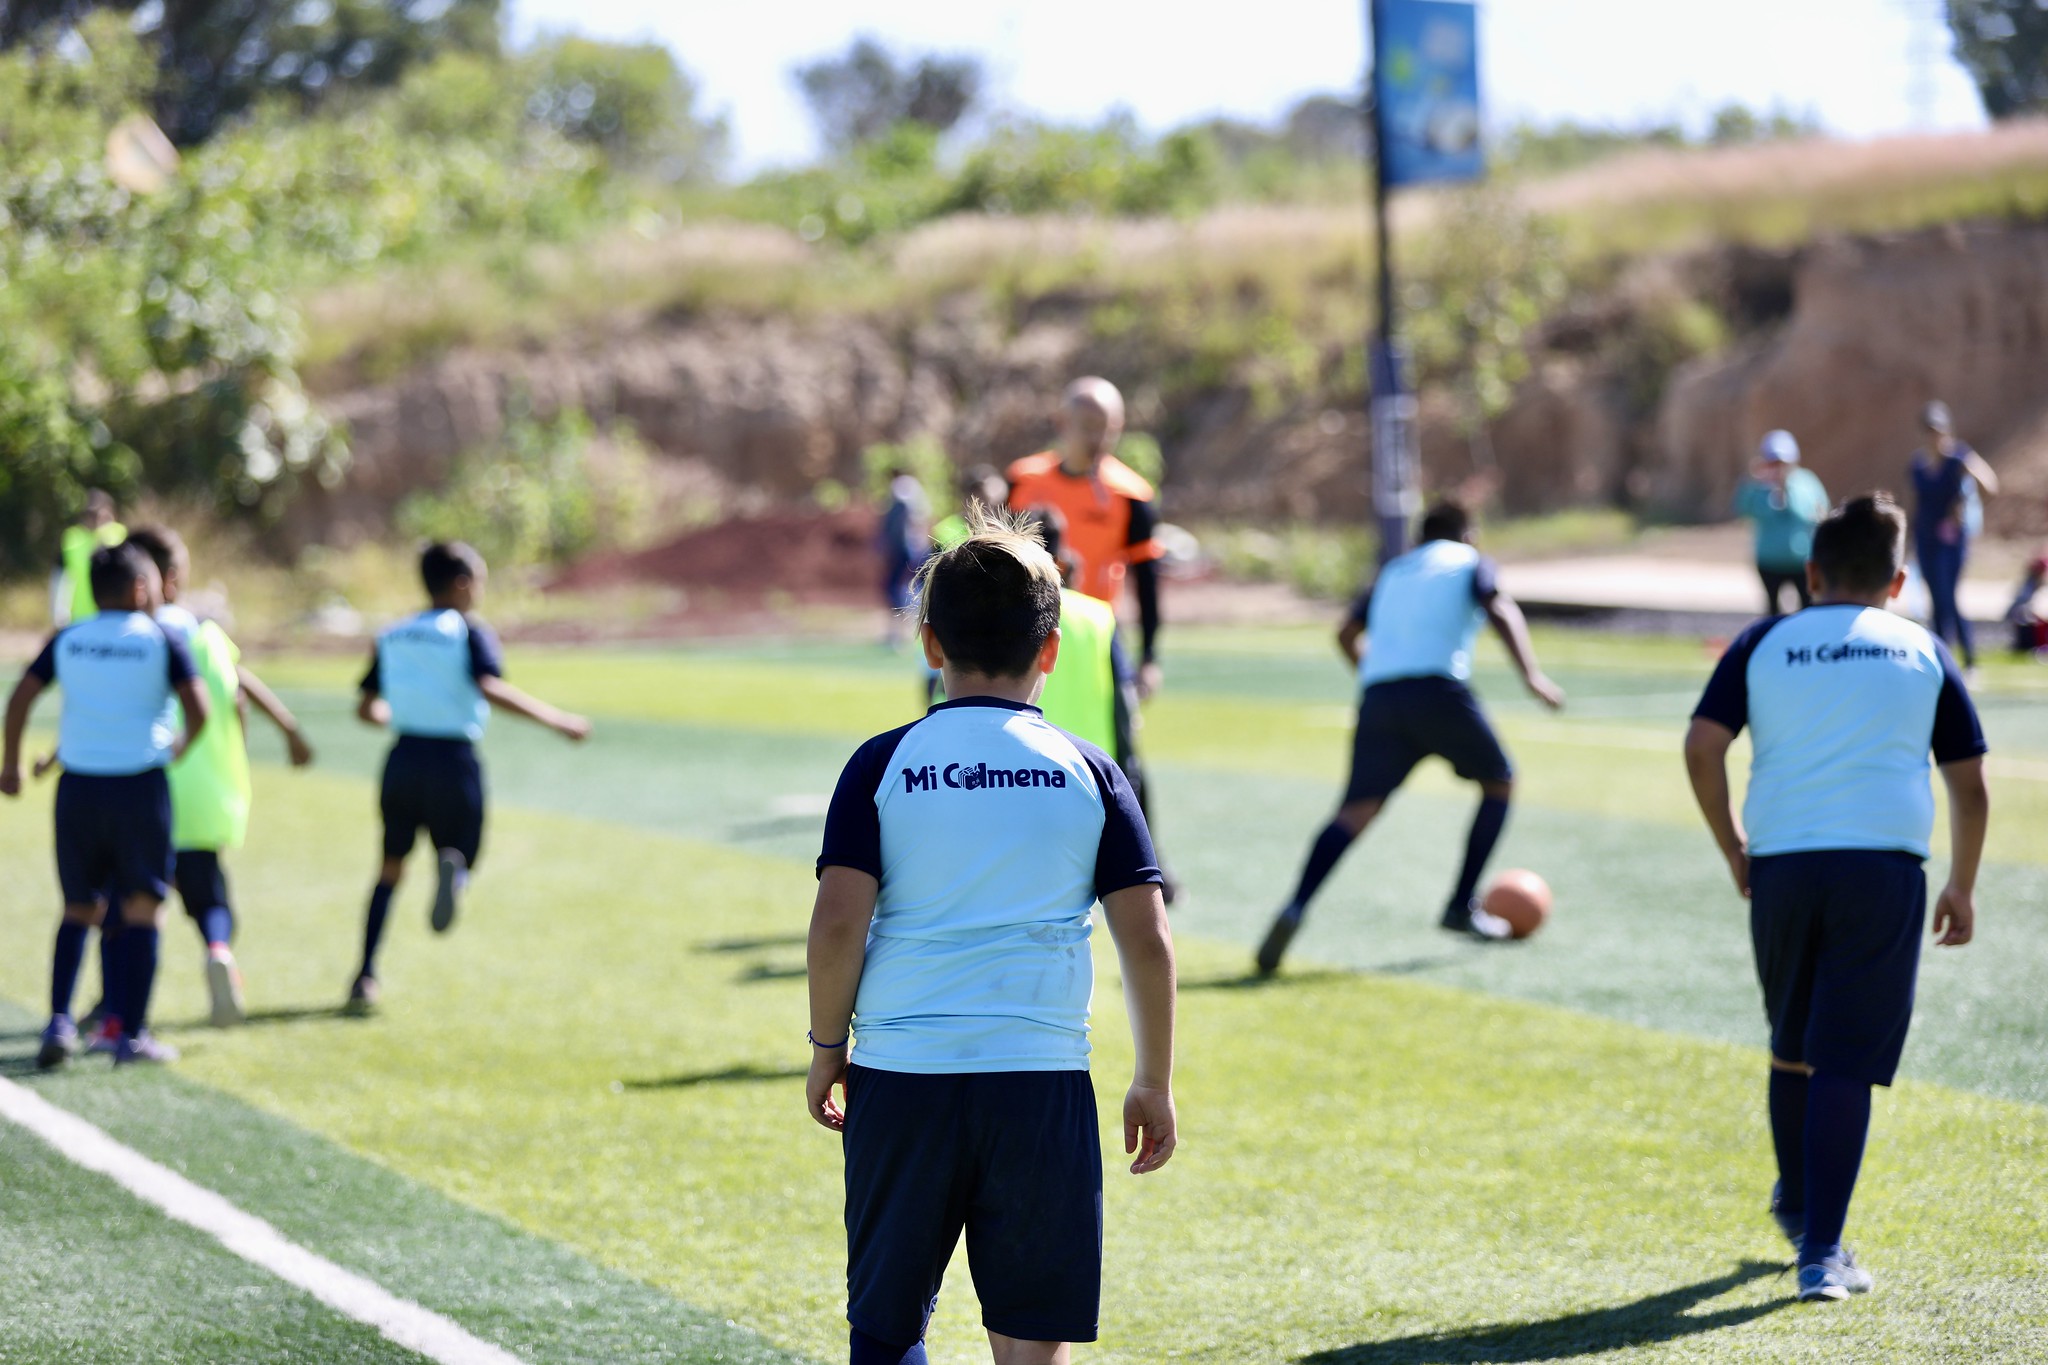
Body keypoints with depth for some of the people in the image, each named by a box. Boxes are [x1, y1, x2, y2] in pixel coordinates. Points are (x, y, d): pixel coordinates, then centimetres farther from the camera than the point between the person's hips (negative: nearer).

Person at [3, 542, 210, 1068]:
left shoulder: (67, 641, 6)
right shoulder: (163, 642, -2)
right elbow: (198, 709, -12)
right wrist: (179, 747, 8)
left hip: (78, 787, 3)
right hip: (140, 786, -3)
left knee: (79, 910, 15)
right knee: (142, 910, 4)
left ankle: (59, 1021, 0)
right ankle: (130, 1034, 0)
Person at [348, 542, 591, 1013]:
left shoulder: (392, 638, 12)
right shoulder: (471, 633, -2)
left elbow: (366, 709, 13)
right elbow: (490, 688, -20)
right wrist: (554, 719, -18)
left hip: (403, 758, 4)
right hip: (454, 759, -4)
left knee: (391, 867, 18)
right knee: (458, 851, 10)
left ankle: (365, 977, 7)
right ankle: (452, 867, -32)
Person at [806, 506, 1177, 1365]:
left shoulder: (883, 766, 1)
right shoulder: (1088, 773, 3)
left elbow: (838, 922, -6)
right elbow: (1147, 941, 1)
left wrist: (828, 1047, 8)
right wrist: (1155, 1084, 10)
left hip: (900, 1076, 0)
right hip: (1042, 1078, 0)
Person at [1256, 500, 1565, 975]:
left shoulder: (1393, 571, 29)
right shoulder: (1471, 562, 17)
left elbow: (1347, 635, 31)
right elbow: (1501, 612, -2)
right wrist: (1531, 675, -11)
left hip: (1378, 696, 4)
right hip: (1438, 688, -4)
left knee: (1356, 810, -4)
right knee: (1500, 781, 19)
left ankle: (1296, 908, -28)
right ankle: (1462, 906, 14)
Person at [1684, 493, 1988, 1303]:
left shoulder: (1763, 646, 12)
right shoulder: (1924, 653, 12)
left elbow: (1702, 746, 0)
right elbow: (1969, 785, 9)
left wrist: (1733, 850, 11)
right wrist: (1962, 888, 20)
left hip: (1781, 865, 2)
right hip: (1884, 865, -2)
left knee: (1791, 1048, 21)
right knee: (1846, 1063, -2)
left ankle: (1797, 1204, 39)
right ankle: (1821, 1252, -7)